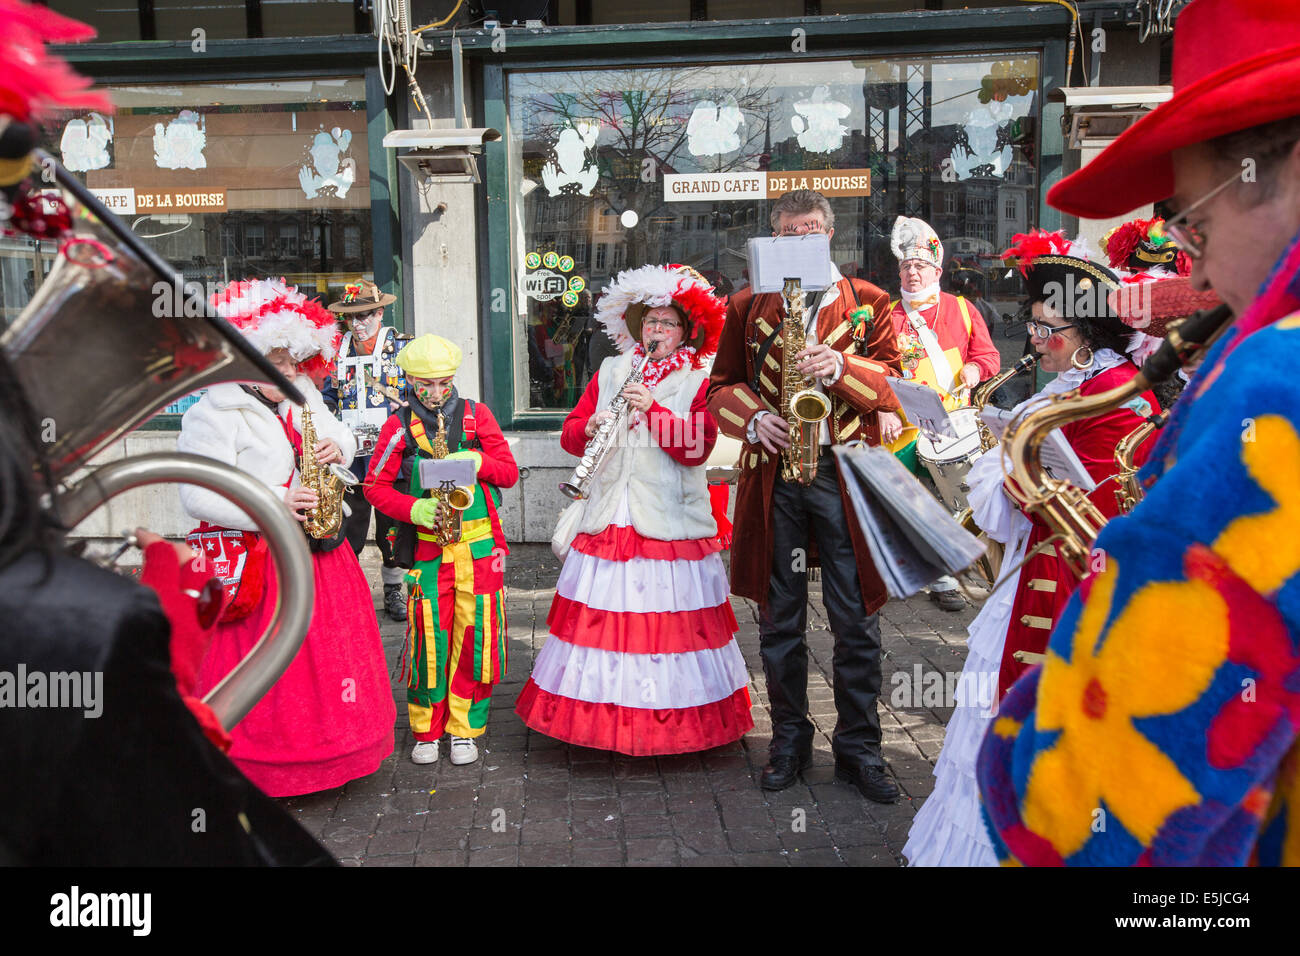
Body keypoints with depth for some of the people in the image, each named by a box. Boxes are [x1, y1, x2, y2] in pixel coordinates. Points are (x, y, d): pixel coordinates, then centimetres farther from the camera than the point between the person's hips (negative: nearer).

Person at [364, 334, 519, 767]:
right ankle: (427, 728, 19)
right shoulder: (399, 425, 4)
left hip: (479, 543, 1)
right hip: (426, 545, 0)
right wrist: (414, 509, -13)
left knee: (475, 634, 2)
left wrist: (476, 462, -14)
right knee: (428, 636, 0)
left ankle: (465, 728, 18)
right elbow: (375, 486, 3)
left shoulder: (477, 414, 6)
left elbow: (510, 472, 6)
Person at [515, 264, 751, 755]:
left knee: (667, 615, -3)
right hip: (607, 518, 3)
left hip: (668, 522, -3)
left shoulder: (698, 382, 4)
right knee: (600, 613, 3)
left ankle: (668, 716, 11)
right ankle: (603, 712, 15)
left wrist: (652, 409, -18)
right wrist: (591, 427, -10)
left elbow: (695, 450, -10)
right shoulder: (609, 373, 15)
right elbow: (569, 435, 11)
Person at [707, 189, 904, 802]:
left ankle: (859, 748, 19)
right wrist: (755, 418, -8)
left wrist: (839, 367, -18)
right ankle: (789, 741, 25)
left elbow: (893, 384, 1)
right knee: (779, 619, 9)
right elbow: (722, 386, 12)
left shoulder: (868, 302, 8)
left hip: (846, 474, -1)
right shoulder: (747, 306, 12)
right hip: (773, 473, 1)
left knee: (857, 621, 3)